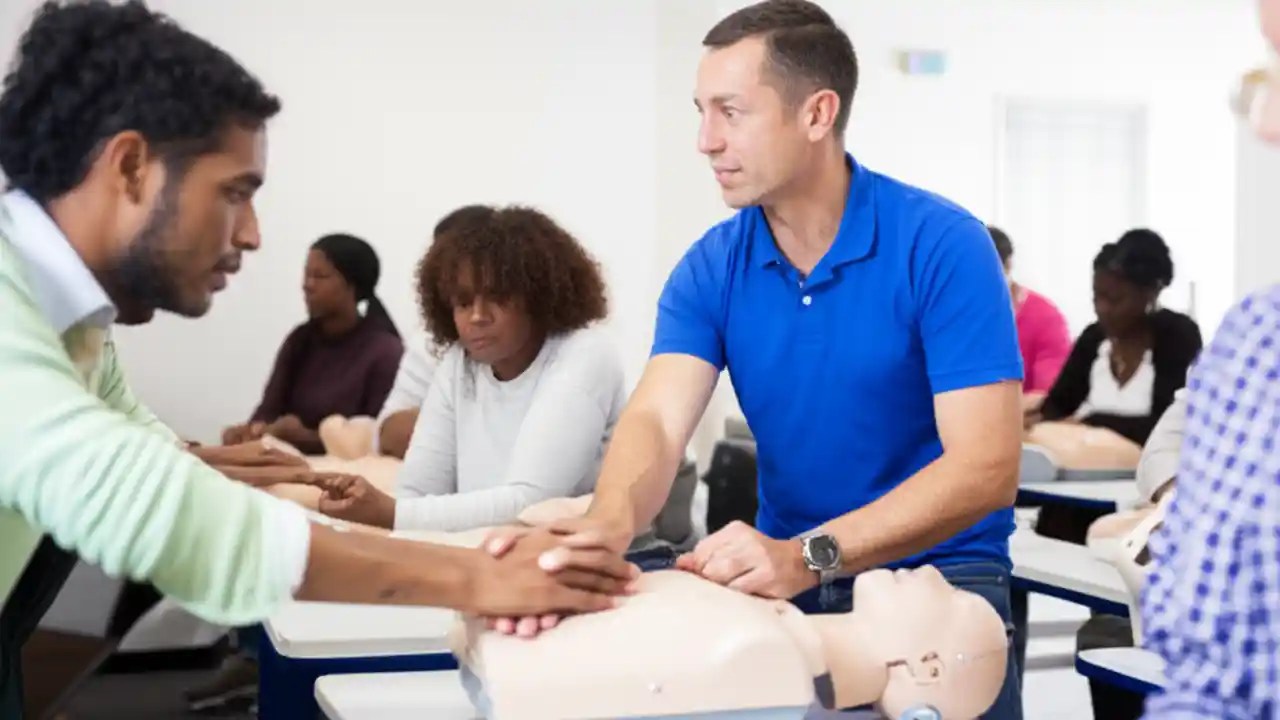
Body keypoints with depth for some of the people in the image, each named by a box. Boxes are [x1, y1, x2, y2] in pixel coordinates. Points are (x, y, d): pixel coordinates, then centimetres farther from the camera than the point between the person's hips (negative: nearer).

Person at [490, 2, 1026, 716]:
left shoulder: (942, 245, -14)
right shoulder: (710, 268, -1)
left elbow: (987, 466, -21)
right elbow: (658, 418, -16)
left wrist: (807, 556, -34)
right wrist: (607, 526, -40)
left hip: (935, 575, -3)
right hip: (786, 578, 3)